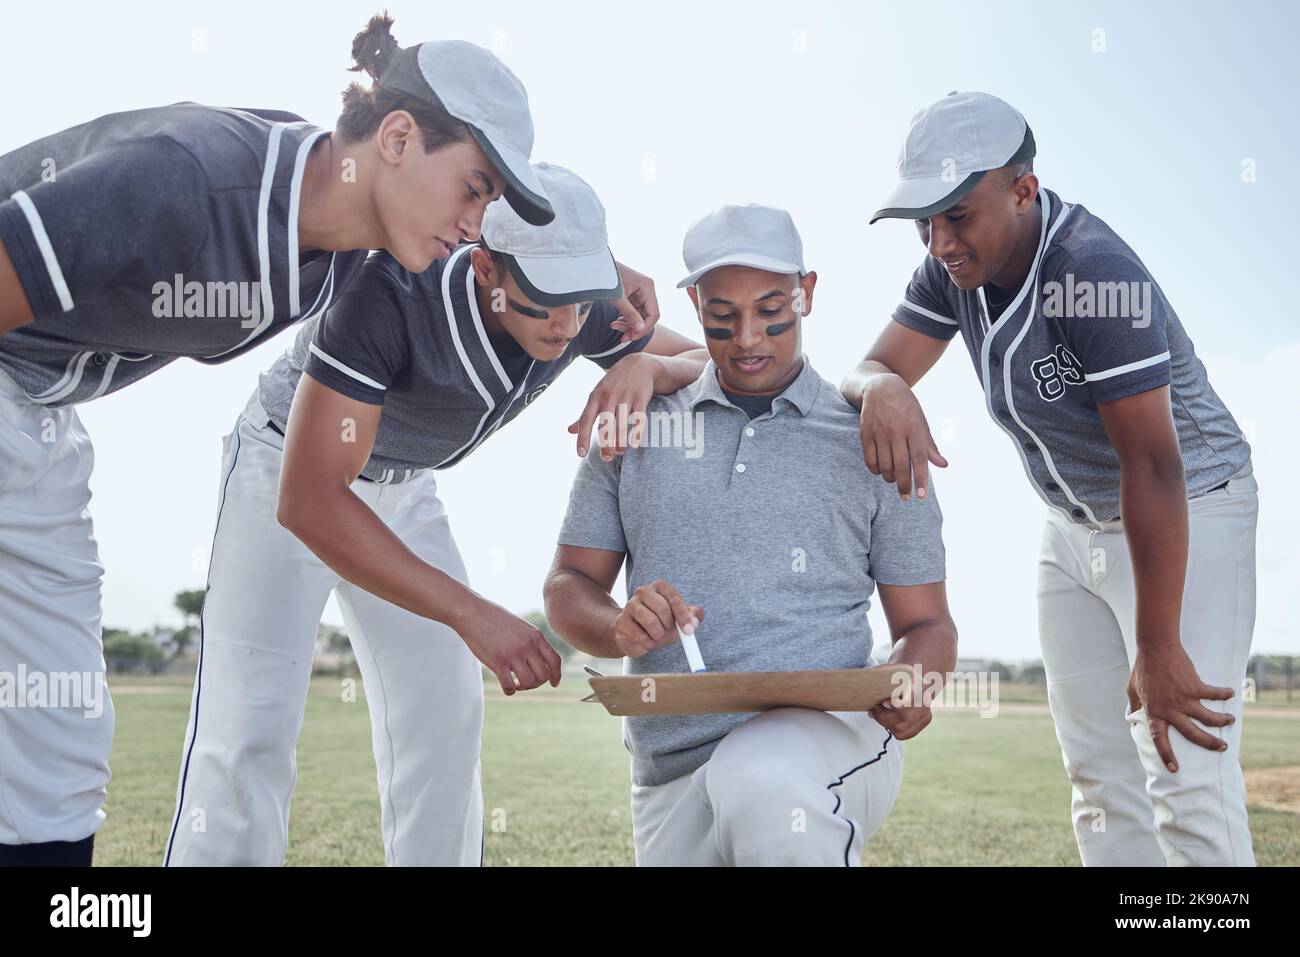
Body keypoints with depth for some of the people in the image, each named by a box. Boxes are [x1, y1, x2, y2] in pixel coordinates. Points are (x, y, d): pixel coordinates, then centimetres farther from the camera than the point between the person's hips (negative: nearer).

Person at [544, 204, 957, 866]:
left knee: (761, 784, -36)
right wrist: (620, 630, -13)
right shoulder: (636, 426, 12)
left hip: (828, 734, -3)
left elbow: (925, 623, 9)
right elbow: (569, 586, 10)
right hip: (672, 776, 4)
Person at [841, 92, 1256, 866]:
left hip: (1190, 512, -7)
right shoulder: (956, 265, -8)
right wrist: (884, 390, -38)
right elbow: (870, 369, -11)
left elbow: (1153, 467, -31)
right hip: (1075, 528, 8)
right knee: (1100, 778, 12)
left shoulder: (1095, 274, -31)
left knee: (1187, 784, -13)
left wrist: (1158, 649, -29)